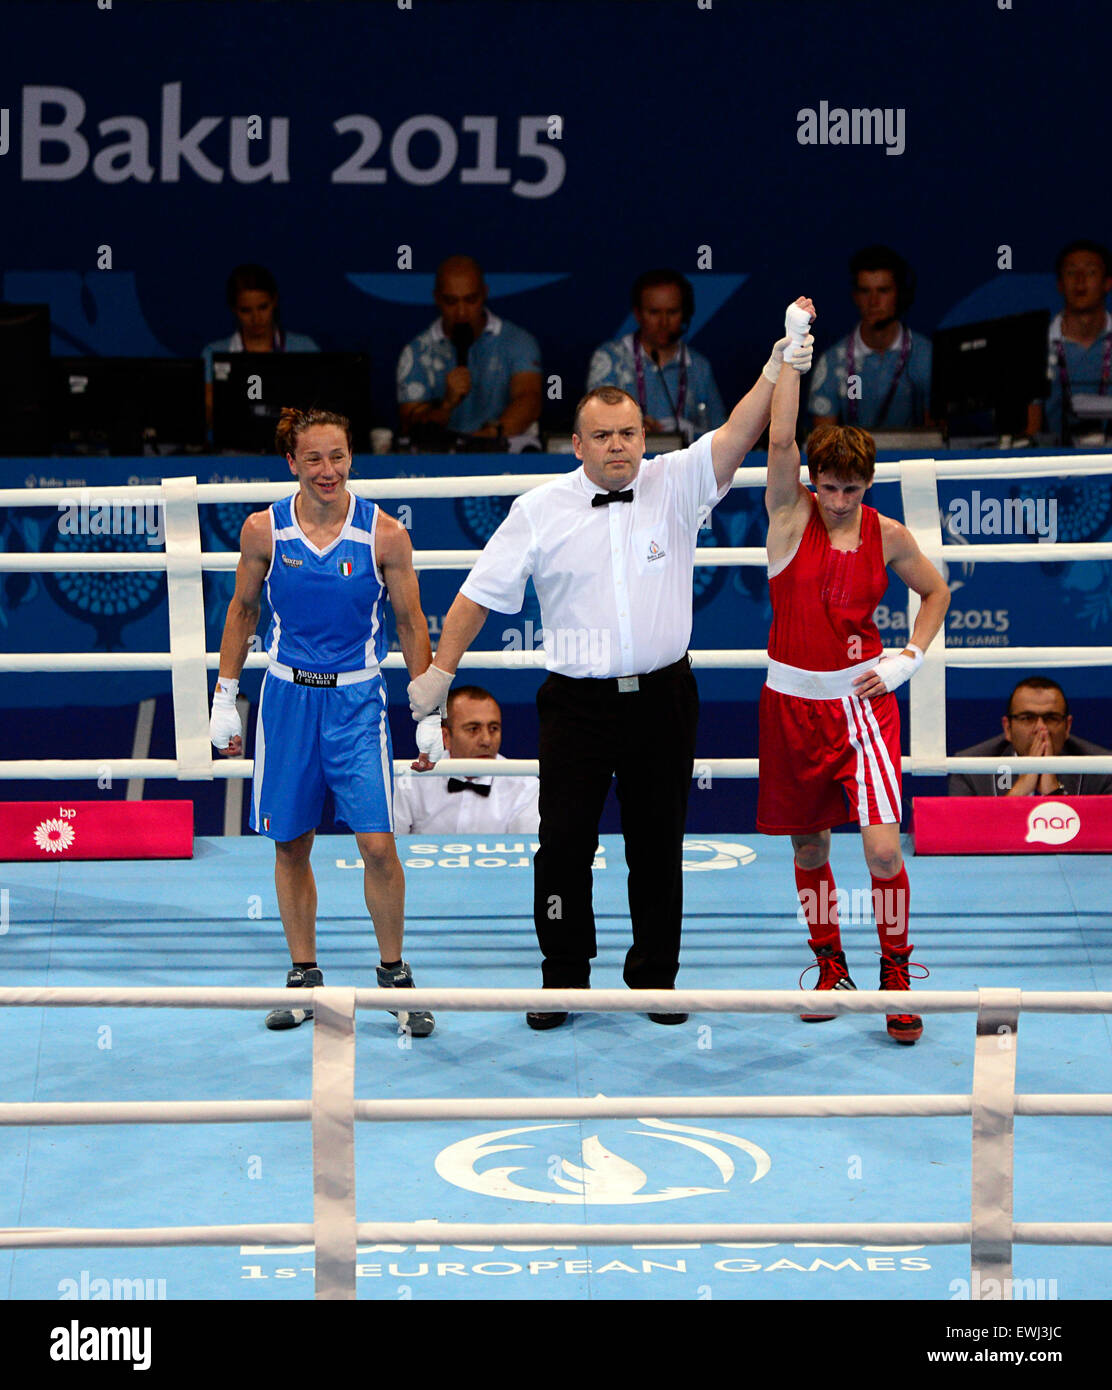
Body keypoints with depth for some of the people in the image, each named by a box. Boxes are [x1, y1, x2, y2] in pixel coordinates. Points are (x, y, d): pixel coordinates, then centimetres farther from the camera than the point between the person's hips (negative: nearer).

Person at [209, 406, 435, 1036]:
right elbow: (243, 611, 10)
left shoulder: (384, 534, -7)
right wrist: (226, 698, 10)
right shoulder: (264, 530, -3)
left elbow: (411, 622, 2)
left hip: (357, 699, -2)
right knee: (291, 844, 7)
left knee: (378, 843, -10)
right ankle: (305, 977, 20)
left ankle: (394, 972, 7)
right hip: (288, 697, 2)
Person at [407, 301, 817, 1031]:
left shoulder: (676, 486, 1)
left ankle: (655, 978, 20)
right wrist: (442, 670, 3)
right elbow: (481, 592, 5)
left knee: (658, 847, 8)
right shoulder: (540, 511, 0)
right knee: (564, 846, -2)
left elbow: (736, 436, -13)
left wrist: (777, 371, -29)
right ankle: (563, 982, 11)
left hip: (663, 697, 1)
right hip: (578, 702, -1)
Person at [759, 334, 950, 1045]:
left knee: (883, 849, -13)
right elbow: (780, 439, -20)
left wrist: (907, 661, 4)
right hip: (792, 702, 1)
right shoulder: (791, 514, -3)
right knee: (808, 845, 12)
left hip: (862, 701, -1)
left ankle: (896, 975, 1)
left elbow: (936, 590, 17)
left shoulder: (887, 535, 0)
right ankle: (829, 966, 29)